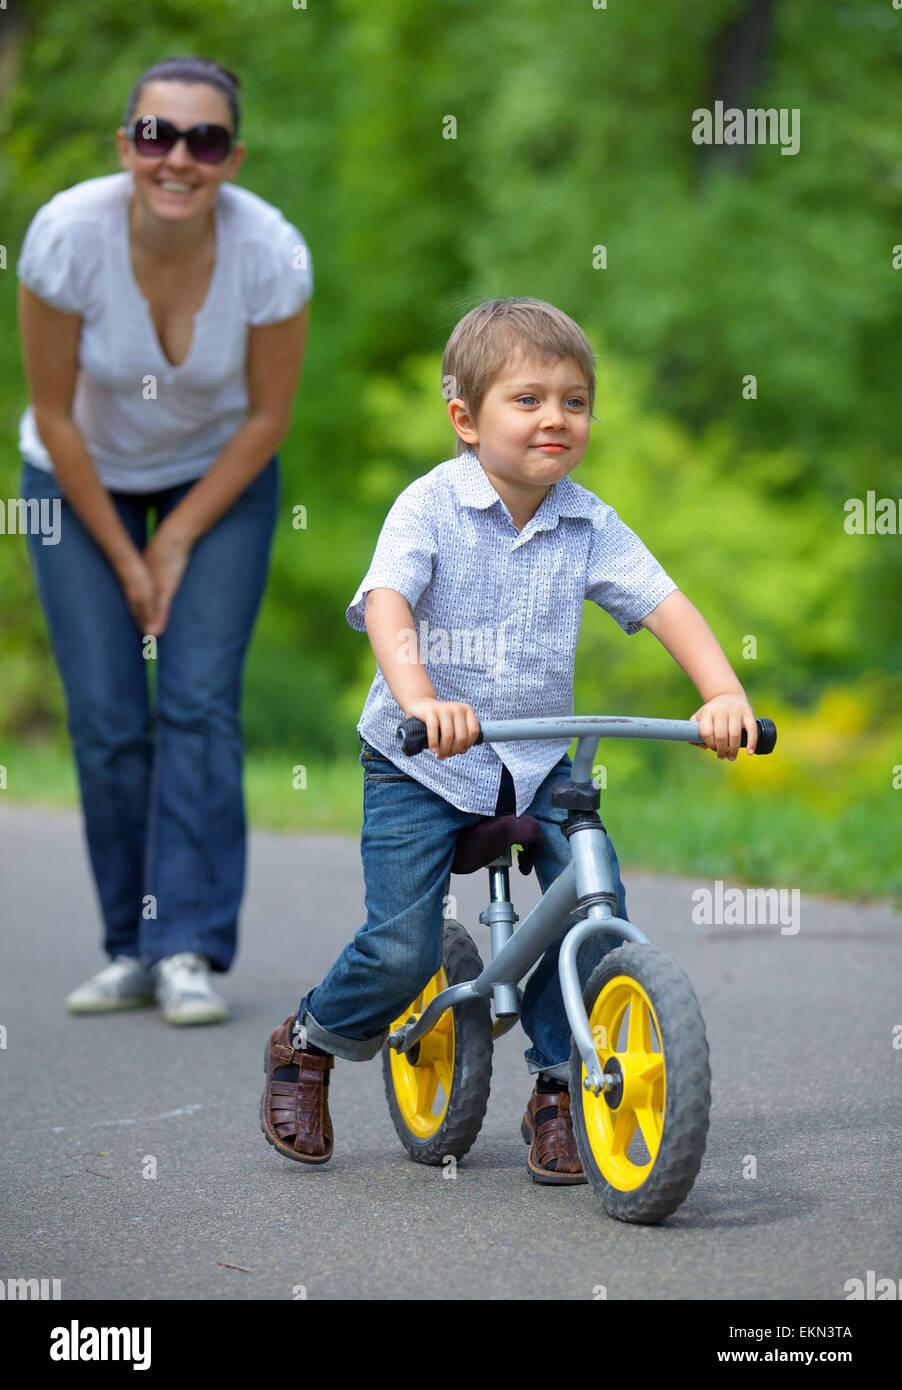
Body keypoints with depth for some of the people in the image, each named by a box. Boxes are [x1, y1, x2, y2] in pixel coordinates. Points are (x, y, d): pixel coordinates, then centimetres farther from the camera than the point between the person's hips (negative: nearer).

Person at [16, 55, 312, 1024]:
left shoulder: (271, 253, -27)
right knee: (106, 718, -6)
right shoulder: (66, 236, -29)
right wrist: (122, 558, -9)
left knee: (199, 705, -12)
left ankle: (188, 951, -11)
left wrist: (178, 543, -9)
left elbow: (267, 417, -12)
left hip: (219, 476, 0)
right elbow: (54, 415, -17)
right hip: (82, 479, 0)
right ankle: (131, 949, 6)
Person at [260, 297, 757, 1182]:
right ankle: (306, 1047, 19)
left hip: (539, 760, 4)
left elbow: (665, 605, -9)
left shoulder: (587, 524, -2)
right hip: (419, 765, -3)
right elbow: (386, 605, -27)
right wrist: (420, 699, -45)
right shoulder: (431, 505, -13)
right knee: (404, 947, -12)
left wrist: (722, 692, -27)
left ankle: (556, 1084, 4)